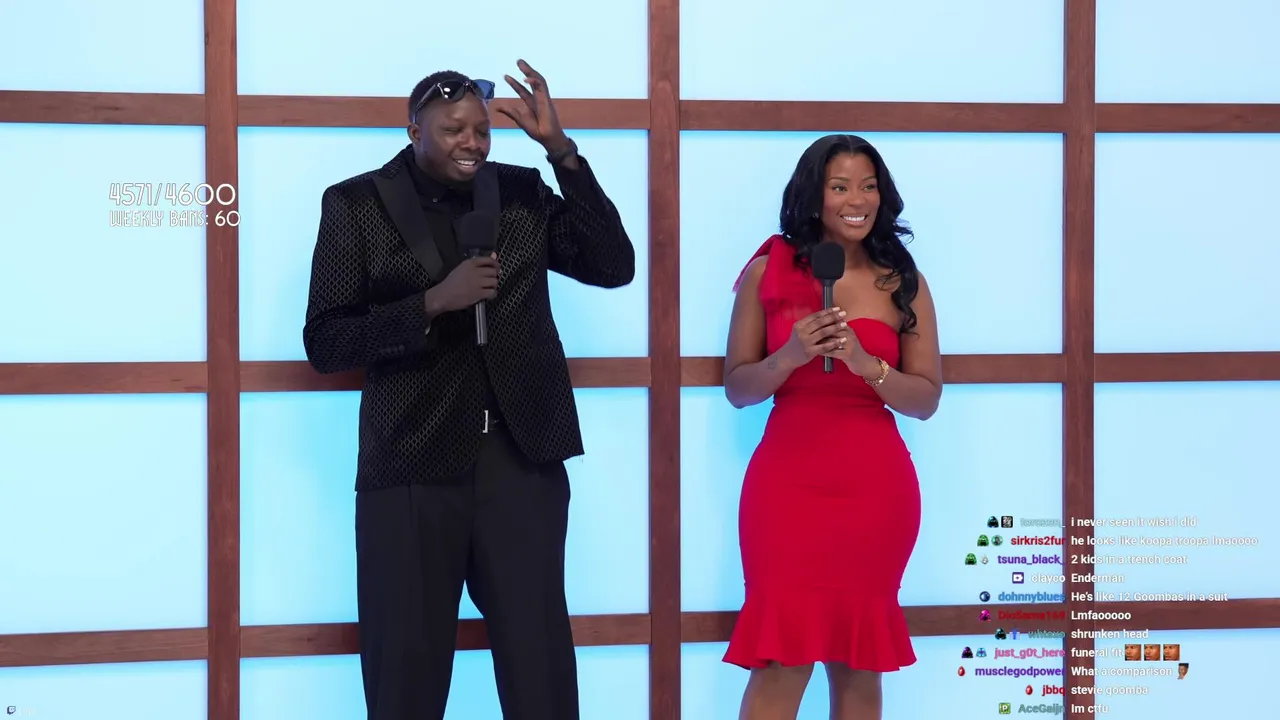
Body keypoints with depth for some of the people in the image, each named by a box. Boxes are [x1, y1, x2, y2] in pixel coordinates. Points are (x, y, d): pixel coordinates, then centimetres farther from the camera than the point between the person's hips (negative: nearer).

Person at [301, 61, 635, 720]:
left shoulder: (521, 192, 8)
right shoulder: (357, 204, 1)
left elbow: (614, 266, -1)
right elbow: (324, 343, -4)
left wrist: (560, 147, -7)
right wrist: (432, 303, -17)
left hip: (521, 456, 2)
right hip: (414, 462, -1)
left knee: (540, 661, 4)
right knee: (406, 664, 7)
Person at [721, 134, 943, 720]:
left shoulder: (903, 282, 4)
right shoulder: (769, 270, 2)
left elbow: (926, 399, 3)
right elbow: (736, 389, 4)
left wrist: (867, 364, -14)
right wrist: (791, 356, -15)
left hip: (875, 486, 1)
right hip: (787, 479, -1)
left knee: (858, 656, 7)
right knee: (781, 655, -7)